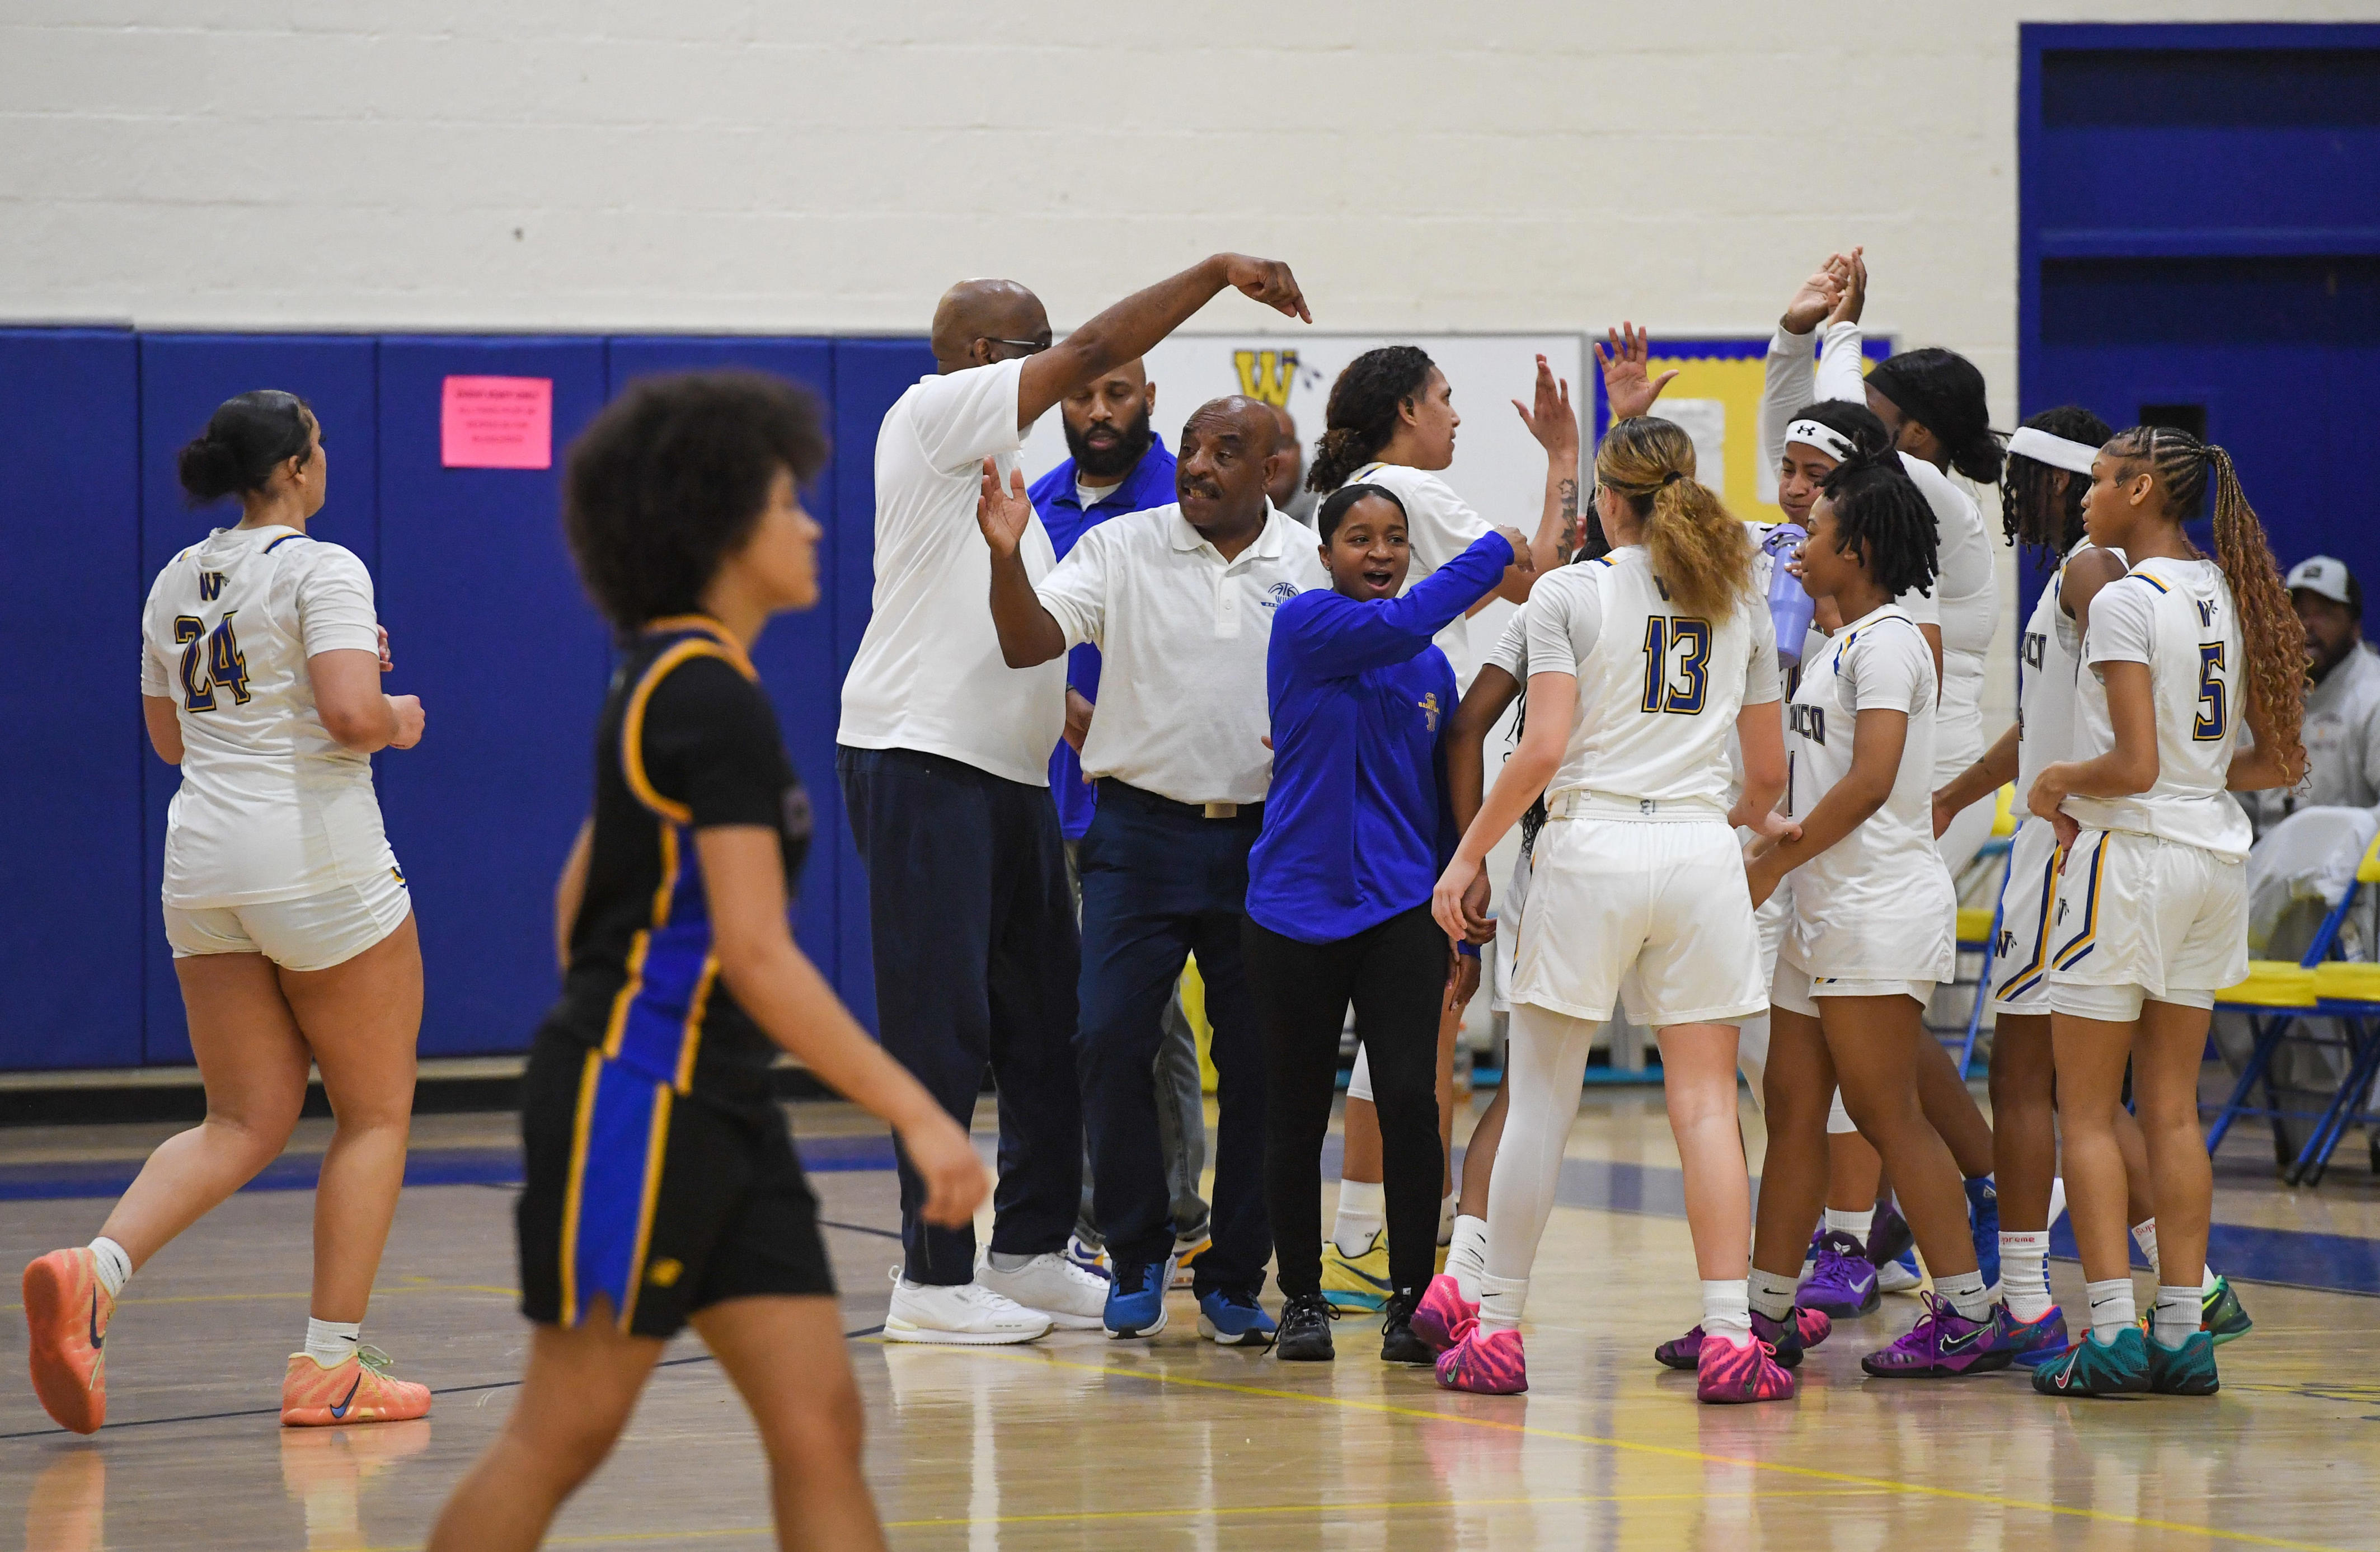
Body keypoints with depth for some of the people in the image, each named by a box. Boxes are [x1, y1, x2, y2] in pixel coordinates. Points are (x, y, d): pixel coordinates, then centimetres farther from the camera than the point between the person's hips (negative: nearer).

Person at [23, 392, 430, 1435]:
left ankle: (94, 1271, -18)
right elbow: (350, 715, -22)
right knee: (375, 1112, 8)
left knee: (244, 1124, 8)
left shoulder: (177, 582, 13)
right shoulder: (321, 570, -10)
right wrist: (396, 719, 0)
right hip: (317, 866, -7)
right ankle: (328, 1366, 4)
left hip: (203, 869, 7)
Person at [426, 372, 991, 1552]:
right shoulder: (713, 699, -16)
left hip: (715, 1110, 9)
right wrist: (917, 1116, -23)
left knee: (820, 1424, 0)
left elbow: (579, 894, 22)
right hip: (636, 1099, -9)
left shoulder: (671, 683, 14)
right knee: (566, 1435, -2)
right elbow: (758, 956, -22)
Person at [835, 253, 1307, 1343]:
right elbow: (1094, 351, -14)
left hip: (1011, 773, 10)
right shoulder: (933, 414, -7)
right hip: (920, 763, -10)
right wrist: (1218, 271, -9)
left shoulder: (994, 465, 21)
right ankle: (933, 1281, -5)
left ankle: (1027, 1253, 20)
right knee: (943, 1027, -8)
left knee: (1045, 1021, 11)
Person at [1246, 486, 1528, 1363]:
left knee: (1410, 1100, -9)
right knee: (1297, 1114, 6)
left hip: (1401, 912, 3)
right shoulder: (1305, 625, -4)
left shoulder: (1431, 667, 11)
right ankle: (1302, 1298, 18)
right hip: (1298, 910, -3)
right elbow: (1398, 625, -23)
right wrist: (1494, 552, -16)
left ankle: (1412, 1300, -2)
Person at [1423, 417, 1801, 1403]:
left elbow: (1544, 749, -10)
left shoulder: (1569, 596, -1)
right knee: (1706, 1102, 2)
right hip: (1701, 852, 3)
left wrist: (1469, 856, -2)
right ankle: (1729, 1335, -6)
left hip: (1594, 842, -3)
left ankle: (1496, 1325, 11)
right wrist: (1758, 818, 36)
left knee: (1539, 1100, 5)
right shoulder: (1740, 605, 11)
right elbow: (1767, 768, 15)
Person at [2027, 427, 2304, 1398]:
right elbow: (2281, 762, 12)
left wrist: (2060, 782, -3)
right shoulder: (2232, 598, 9)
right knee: (2173, 1112, 11)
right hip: (2215, 855, 7)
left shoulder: (2123, 602, -14)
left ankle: (2111, 1335, -7)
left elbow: (2135, 765, -20)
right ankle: (2183, 1335, 10)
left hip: (2131, 853, -7)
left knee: (2086, 1111, -1)